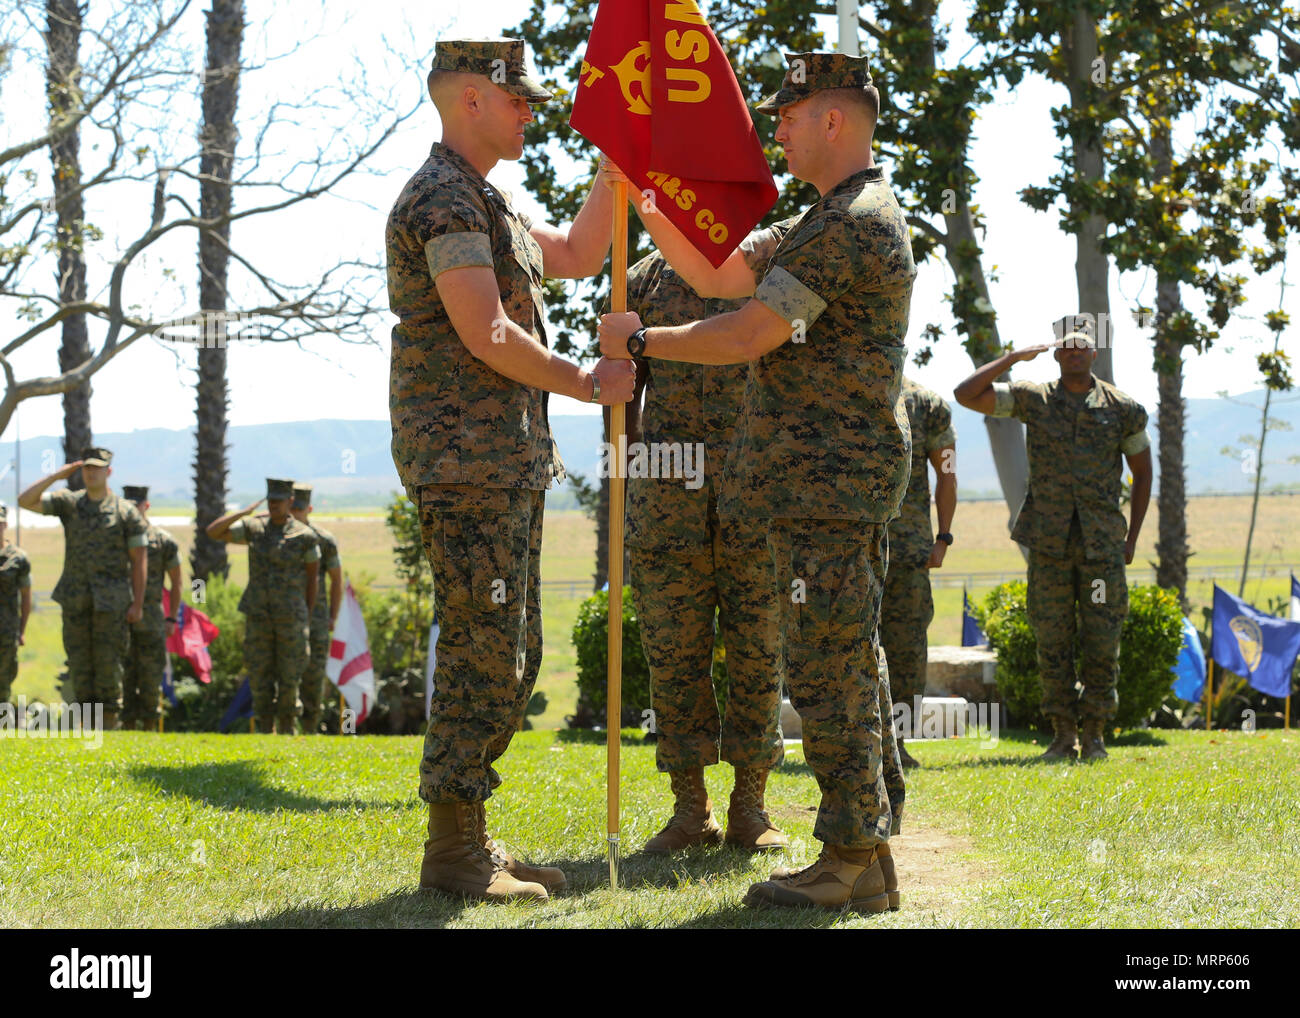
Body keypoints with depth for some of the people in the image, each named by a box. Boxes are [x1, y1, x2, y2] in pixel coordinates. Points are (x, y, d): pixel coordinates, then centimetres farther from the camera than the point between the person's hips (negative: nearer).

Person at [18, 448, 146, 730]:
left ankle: (109, 722, 3)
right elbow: (25, 501, -3)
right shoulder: (68, 503, 7)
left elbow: (139, 560, -1)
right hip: (75, 598, 3)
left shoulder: (126, 512, -1)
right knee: (79, 661, 5)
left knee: (107, 660, -4)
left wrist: (138, 603, -7)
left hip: (111, 599, -3)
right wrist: (57, 475, -10)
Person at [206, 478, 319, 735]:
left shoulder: (305, 536, -2)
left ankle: (287, 728, 13)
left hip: (291, 616, -2)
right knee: (259, 673, 2)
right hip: (258, 615, 2)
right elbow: (213, 531, -3)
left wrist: (308, 617, 2)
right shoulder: (253, 528, 3)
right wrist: (244, 512, -9)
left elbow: (312, 578, 3)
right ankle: (266, 729, 10)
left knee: (289, 675, 1)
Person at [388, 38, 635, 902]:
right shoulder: (443, 198, -12)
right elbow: (486, 335, -19)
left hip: (507, 464, 10)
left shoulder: (485, 201, 20)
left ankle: (472, 841, 16)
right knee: (483, 654, -9)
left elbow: (574, 256, 25)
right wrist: (590, 384, -9)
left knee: (512, 658, 12)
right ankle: (454, 854, -5)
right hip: (466, 463, -10)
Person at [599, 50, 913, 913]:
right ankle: (868, 847, 18)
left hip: (831, 482, -11)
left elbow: (747, 336, -18)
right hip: (832, 483, 11)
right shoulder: (838, 222, 20)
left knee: (827, 671, -9)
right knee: (846, 670, 13)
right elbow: (717, 274, 21)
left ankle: (850, 862, -7)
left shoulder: (854, 222, -15)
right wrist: (638, 197, 14)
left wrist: (638, 340, -6)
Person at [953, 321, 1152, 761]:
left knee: (1102, 641, -1)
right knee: (1052, 641, 2)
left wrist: (1132, 537, 9)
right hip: (1049, 543, 0)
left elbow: (1142, 471, 14)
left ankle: (1095, 735, 8)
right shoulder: (1033, 399, 5)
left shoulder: (1124, 408, 5)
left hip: (1102, 543, 0)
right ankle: (1063, 734, 10)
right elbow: (967, 395, -3)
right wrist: (1014, 357, -3)